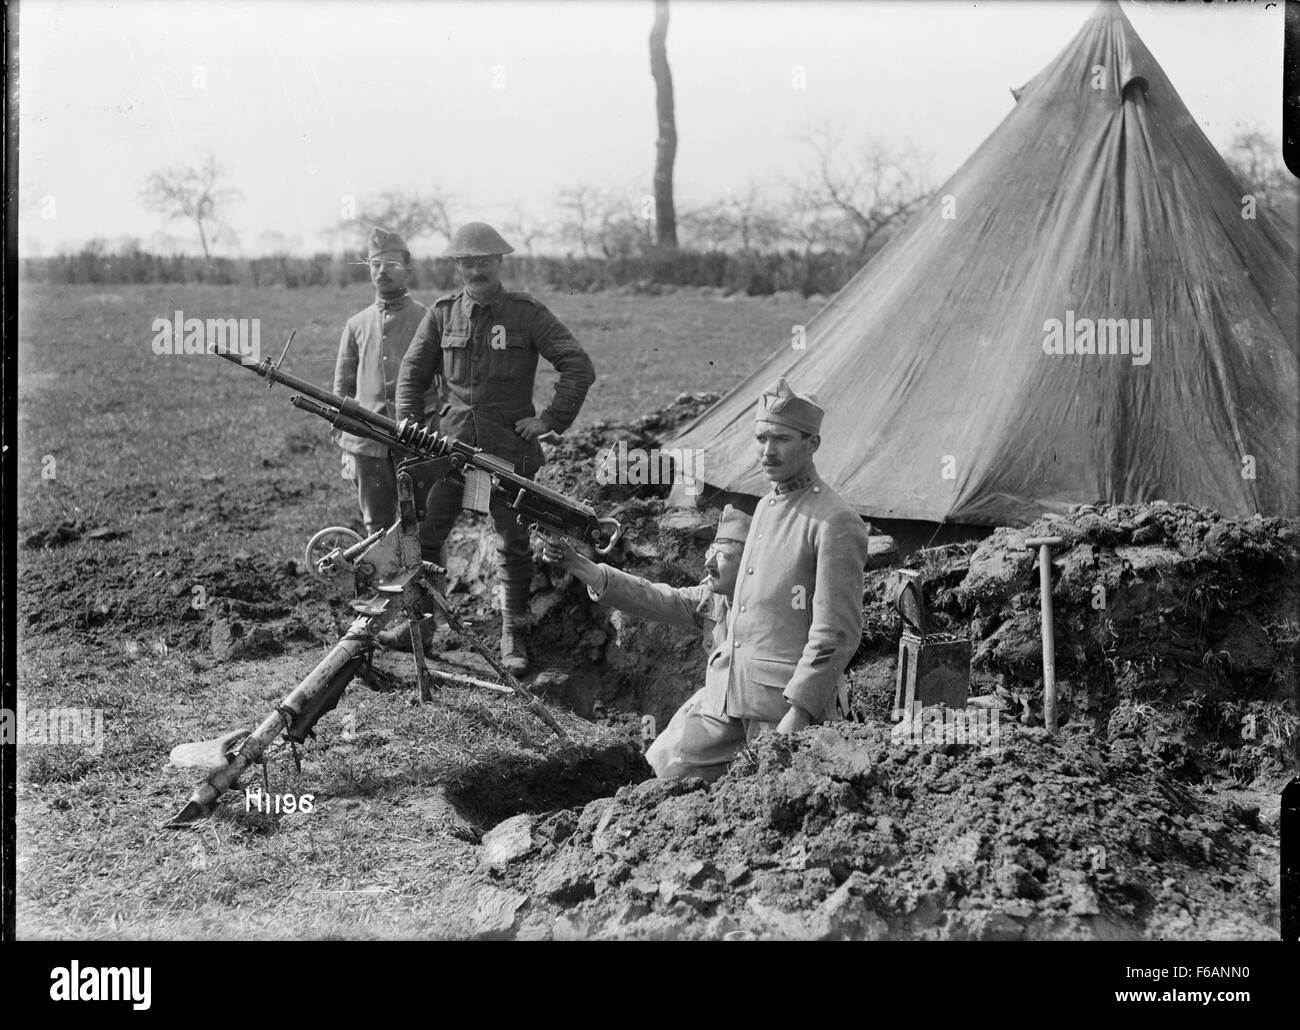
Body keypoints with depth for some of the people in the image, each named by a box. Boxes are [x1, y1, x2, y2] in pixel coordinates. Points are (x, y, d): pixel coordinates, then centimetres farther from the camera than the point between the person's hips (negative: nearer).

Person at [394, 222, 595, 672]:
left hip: (510, 445, -2)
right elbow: (412, 374, 15)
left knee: (514, 545, 3)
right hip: (453, 441, 2)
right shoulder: (443, 313, 6)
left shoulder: (527, 314, -3)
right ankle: (421, 620, 12)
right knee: (421, 532, -3)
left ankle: (513, 637, 13)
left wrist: (552, 420, -9)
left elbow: (579, 367, -5)